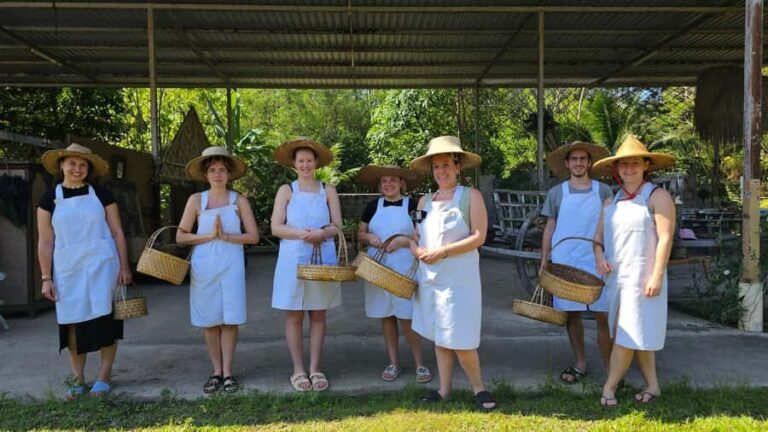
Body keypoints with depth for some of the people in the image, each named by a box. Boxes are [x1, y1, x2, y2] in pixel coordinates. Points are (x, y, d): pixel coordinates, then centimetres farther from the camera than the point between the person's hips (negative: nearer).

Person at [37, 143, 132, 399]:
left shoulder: (101, 194, 4)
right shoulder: (50, 199, 5)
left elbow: (117, 232, 3)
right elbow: (45, 242, 4)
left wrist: (124, 267, -3)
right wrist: (46, 278, -1)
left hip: (101, 265, -1)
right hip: (68, 269, 1)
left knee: (104, 318, 0)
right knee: (72, 322, 5)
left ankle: (104, 376, 12)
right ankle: (78, 379, 19)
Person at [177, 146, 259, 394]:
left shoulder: (239, 200, 3)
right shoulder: (196, 200, 5)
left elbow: (253, 236, -1)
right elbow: (180, 236, 2)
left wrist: (226, 236, -12)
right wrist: (209, 236, -10)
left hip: (231, 265, -1)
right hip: (203, 266, 1)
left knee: (230, 319, 1)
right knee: (209, 320, 5)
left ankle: (228, 372, 12)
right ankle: (216, 372, 18)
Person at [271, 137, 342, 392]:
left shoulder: (328, 191, 7)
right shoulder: (286, 190, 4)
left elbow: (338, 227, 3)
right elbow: (276, 228, -3)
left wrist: (322, 233, -18)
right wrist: (302, 234, -18)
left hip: (323, 260, 1)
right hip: (293, 260, -1)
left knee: (318, 314, 6)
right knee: (294, 315, 3)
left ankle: (315, 368, 16)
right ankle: (298, 370, 14)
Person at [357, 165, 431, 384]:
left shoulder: (412, 205, -1)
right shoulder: (373, 206, 8)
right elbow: (360, 232, 13)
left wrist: (404, 241, -16)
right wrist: (370, 237, -8)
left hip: (405, 269, -3)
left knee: (406, 317, -3)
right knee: (386, 316, 9)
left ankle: (420, 363, 12)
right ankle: (393, 363, 22)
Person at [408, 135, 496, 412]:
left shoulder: (470, 196, -5)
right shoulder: (425, 200, 10)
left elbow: (479, 237, -12)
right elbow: (416, 236, 15)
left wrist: (443, 252, -18)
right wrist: (417, 250, -9)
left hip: (459, 278, -5)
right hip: (430, 277, 5)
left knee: (460, 341, -4)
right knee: (439, 336, 12)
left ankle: (479, 388, 17)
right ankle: (444, 389, 24)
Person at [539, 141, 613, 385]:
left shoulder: (603, 191, 6)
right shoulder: (556, 193, 7)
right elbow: (550, 228, 9)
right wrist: (544, 261, 5)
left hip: (596, 262, -1)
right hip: (564, 262, 1)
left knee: (603, 315, -3)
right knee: (572, 314, 8)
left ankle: (610, 367, 10)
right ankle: (580, 364, 21)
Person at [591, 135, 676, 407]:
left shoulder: (657, 196, -6)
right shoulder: (612, 200, 12)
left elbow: (665, 238, -13)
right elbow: (599, 235, 14)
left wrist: (657, 276, -19)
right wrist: (599, 256, -7)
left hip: (641, 277, -6)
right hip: (615, 276, 6)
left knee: (627, 333, -4)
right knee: (638, 334, 12)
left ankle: (609, 387, 7)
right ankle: (652, 386, 24)